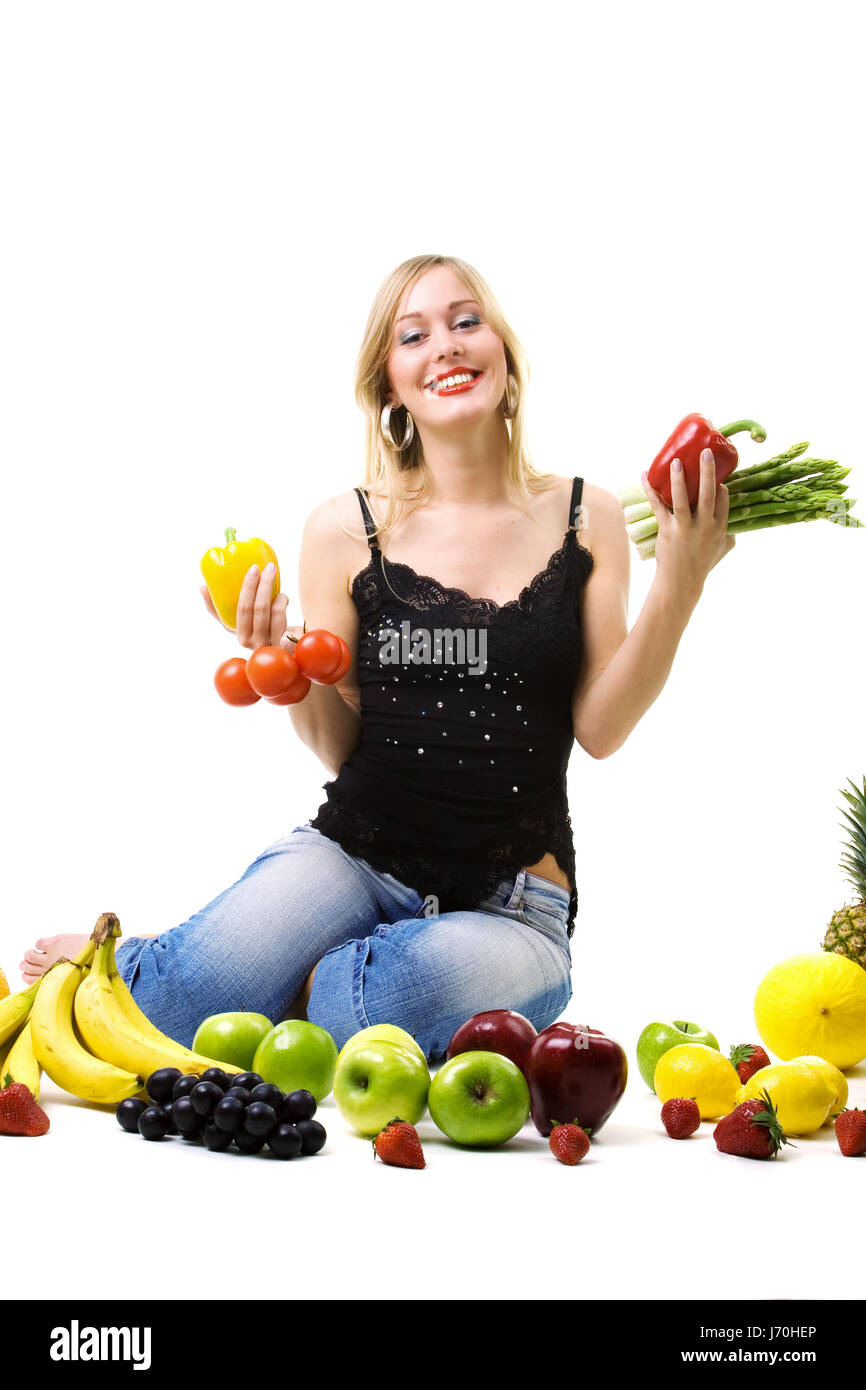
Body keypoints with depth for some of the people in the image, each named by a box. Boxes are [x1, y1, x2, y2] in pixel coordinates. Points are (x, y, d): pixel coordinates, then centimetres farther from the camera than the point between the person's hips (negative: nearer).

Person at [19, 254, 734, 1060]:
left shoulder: (586, 519, 4)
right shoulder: (347, 528, 1)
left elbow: (600, 730, -3)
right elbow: (339, 747, 3)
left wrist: (679, 584, -12)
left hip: (510, 904, 1)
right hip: (352, 856, 0)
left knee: (438, 976, -37)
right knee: (193, 992, -29)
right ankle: (103, 961, 9)